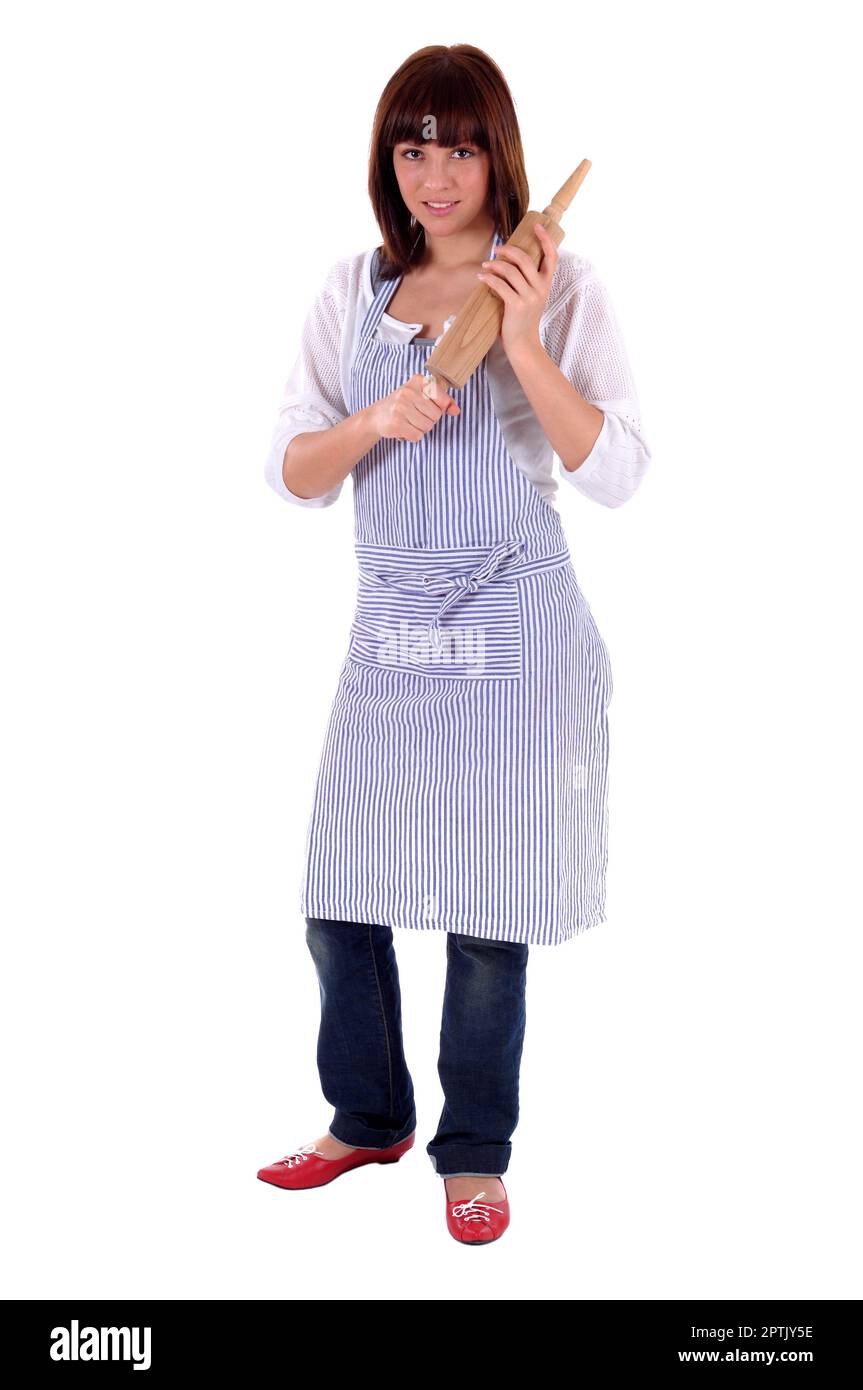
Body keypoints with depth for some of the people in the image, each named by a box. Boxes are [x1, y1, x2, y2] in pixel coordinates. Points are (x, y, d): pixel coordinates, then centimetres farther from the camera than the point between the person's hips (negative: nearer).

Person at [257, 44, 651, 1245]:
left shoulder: (560, 286, -3)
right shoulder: (355, 291, 7)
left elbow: (617, 476, -9)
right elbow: (290, 473, 4)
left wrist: (524, 344, -19)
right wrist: (377, 419, -15)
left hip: (514, 630, -3)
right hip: (391, 628, 4)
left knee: (490, 910, 3)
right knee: (341, 898, 8)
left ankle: (475, 1154, 23)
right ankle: (368, 1121, 31)